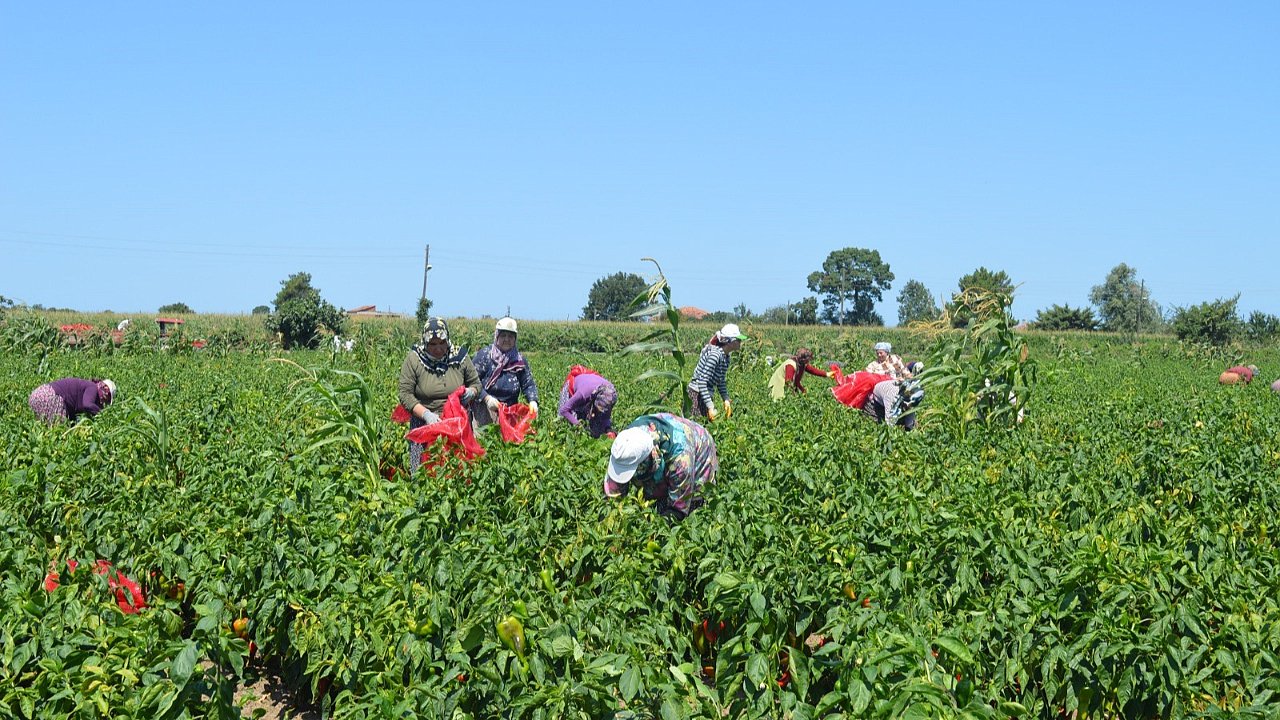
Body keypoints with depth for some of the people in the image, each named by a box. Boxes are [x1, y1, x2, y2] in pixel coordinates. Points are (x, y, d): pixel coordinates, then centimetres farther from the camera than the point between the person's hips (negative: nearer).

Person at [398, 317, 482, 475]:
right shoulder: (414, 360, -5)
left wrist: (471, 392, -11)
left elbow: (476, 383, 13)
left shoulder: (460, 357, 1)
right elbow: (405, 395, -8)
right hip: (424, 425, -1)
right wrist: (426, 414, -20)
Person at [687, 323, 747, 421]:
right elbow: (702, 382, -27)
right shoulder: (715, 355, -23)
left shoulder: (725, 356, 6)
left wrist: (726, 399, 8)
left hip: (707, 392, 10)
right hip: (698, 393, -9)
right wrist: (710, 407, -29)